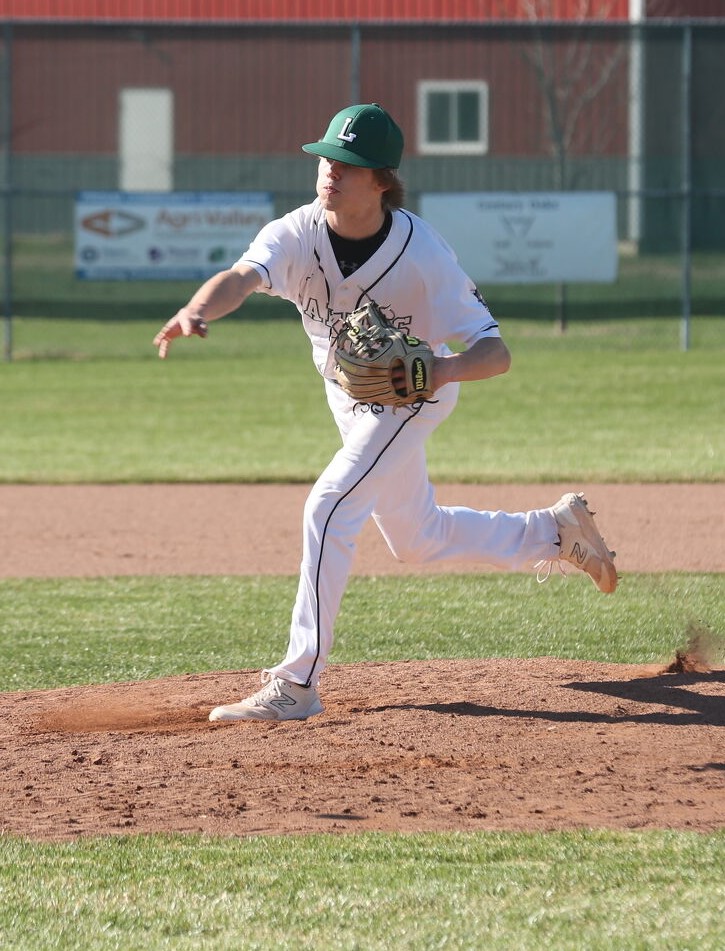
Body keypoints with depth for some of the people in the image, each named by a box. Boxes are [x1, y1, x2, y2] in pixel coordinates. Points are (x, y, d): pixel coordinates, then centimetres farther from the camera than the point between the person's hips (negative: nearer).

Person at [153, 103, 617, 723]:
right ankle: (554, 532, 44)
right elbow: (242, 277, -46)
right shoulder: (298, 235, -25)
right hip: (350, 395, 6)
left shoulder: (422, 254, -31)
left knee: (329, 511, -23)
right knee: (417, 538, 22)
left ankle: (297, 684, -18)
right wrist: (196, 311, -69)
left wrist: (448, 368, -53)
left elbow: (496, 352, -30)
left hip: (413, 394, -6)